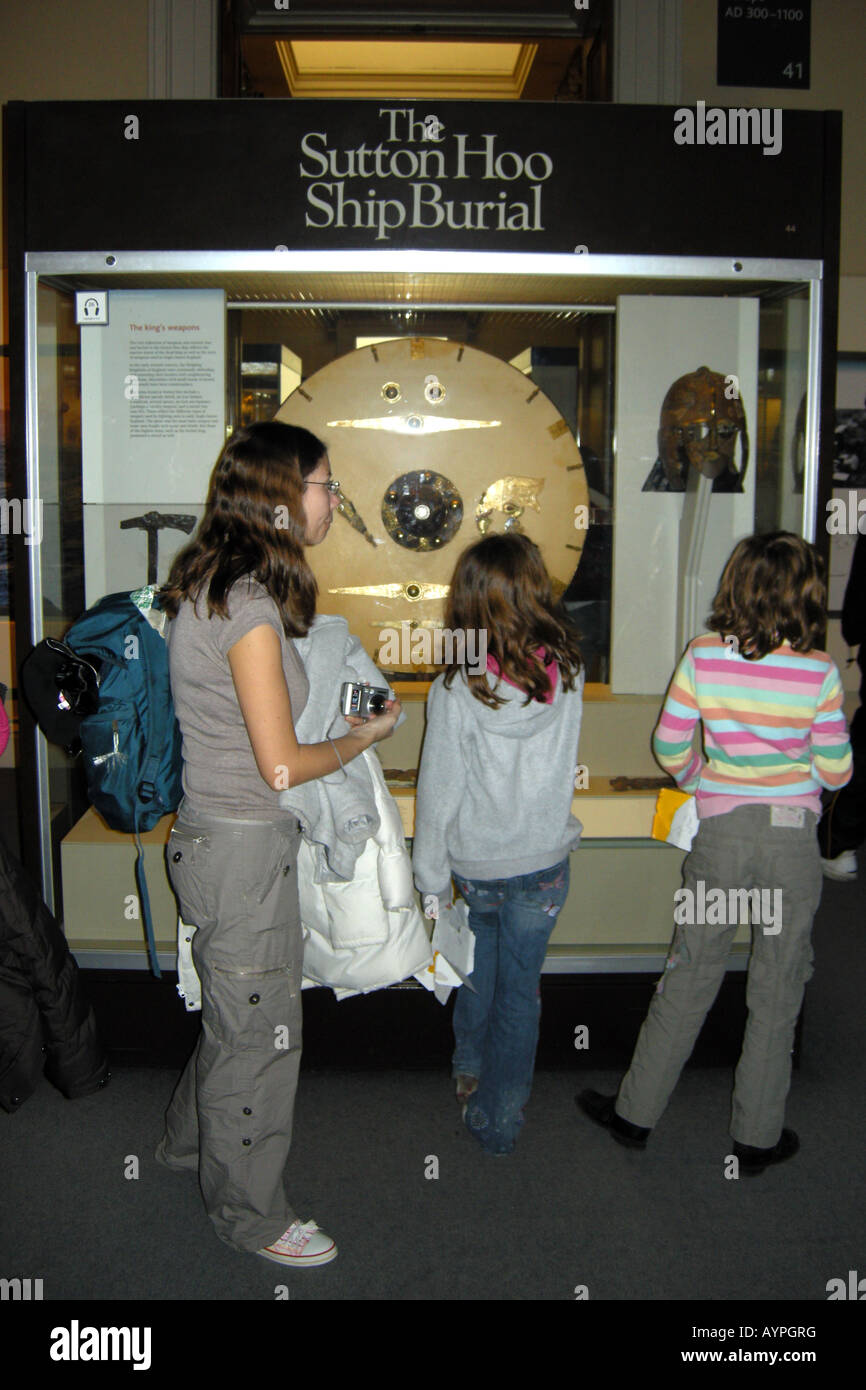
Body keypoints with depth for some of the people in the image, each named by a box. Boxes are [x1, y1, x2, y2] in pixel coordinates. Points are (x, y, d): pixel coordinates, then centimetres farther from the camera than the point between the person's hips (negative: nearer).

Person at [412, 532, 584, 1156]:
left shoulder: (456, 690, -21)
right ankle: (499, 1120, 24)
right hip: (545, 859, 1)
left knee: (483, 951, 28)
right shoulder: (569, 673, -13)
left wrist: (431, 881, -2)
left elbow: (438, 793, -15)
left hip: (474, 863, 0)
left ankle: (470, 1068, 42)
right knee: (520, 987, 13)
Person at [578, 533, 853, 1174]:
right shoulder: (820, 670, -9)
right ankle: (758, 1137, 23)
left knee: (688, 981, 13)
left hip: (722, 835, 1)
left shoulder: (704, 656, -7)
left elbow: (668, 747, -1)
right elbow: (836, 772, -4)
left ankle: (636, 1113, 24)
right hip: (794, 839, -1)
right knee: (778, 994, 12)